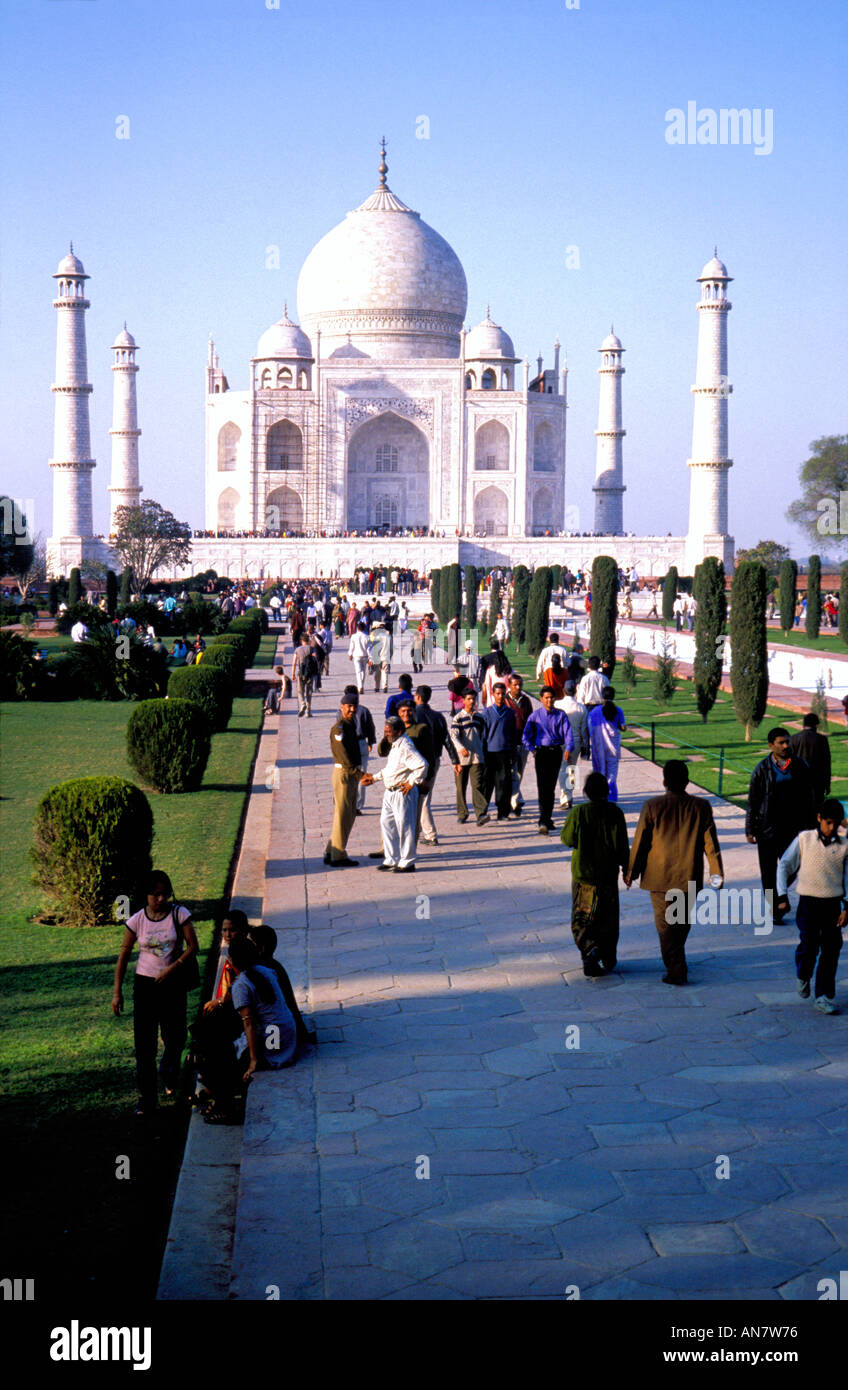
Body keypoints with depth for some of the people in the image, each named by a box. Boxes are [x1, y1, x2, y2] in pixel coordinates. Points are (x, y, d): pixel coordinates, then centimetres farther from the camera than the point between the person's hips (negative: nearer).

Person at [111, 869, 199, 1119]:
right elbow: (124, 956, 3)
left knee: (175, 1038, 10)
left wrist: (172, 969, -19)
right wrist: (117, 992, 1)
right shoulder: (137, 920, -4)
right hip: (145, 984, 0)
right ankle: (146, 1099, 3)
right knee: (144, 1043, -4)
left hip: (173, 984, 0)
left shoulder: (179, 914, -6)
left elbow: (192, 947, -6)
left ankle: (169, 1075, 43)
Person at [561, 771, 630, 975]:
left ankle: (589, 949, -15)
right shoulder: (615, 813, -8)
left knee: (581, 920, 7)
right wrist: (626, 869, 6)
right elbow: (622, 845, -5)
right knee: (608, 919, 16)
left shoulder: (578, 813, -11)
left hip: (582, 875, -1)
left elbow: (566, 839, -1)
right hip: (608, 875, 2)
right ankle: (608, 959, 23)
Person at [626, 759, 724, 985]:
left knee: (665, 924, 4)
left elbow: (640, 842, -4)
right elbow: (711, 842, -2)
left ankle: (676, 969, -5)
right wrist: (717, 873, 7)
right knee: (683, 922, 19)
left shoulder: (652, 806, -10)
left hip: (659, 877, -2)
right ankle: (676, 963, 34)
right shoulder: (701, 807, -6)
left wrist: (631, 871, 7)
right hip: (690, 877, 2)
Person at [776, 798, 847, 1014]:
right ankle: (803, 977, 18)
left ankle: (824, 996, 9)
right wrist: (782, 896, 0)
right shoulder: (804, 839, 1)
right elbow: (784, 865, 6)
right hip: (808, 901, -2)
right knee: (809, 944, -14)